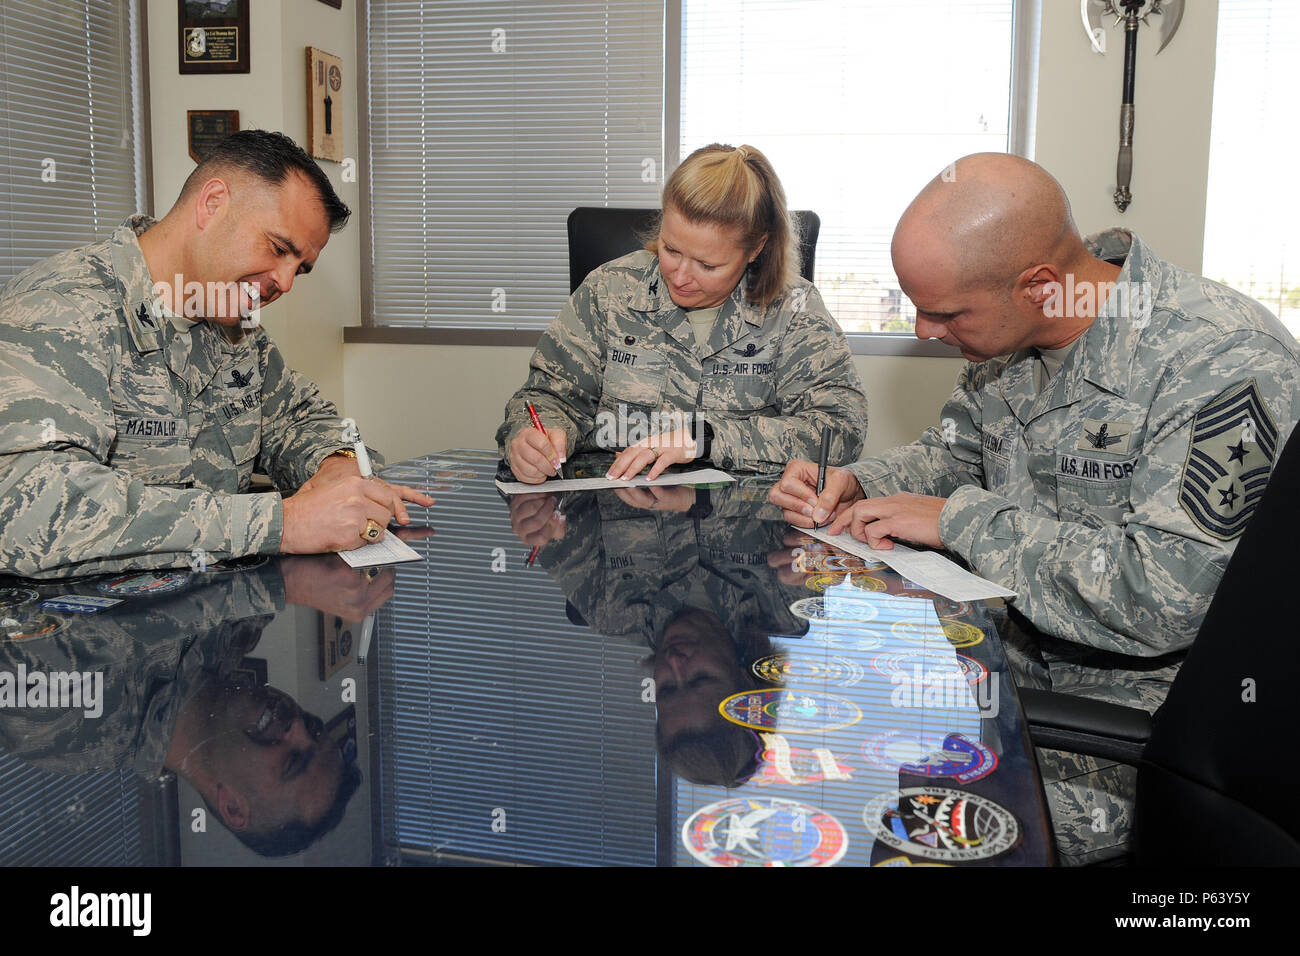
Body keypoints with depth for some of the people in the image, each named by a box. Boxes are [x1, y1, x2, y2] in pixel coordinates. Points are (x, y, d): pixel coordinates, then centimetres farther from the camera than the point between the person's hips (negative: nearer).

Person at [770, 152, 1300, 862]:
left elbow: (1164, 597, -30)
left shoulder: (1221, 361, -24)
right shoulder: (1007, 336, 1)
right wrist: (854, 485, -4)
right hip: (1017, 656, 7)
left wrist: (964, 519, -22)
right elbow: (950, 456, 18)